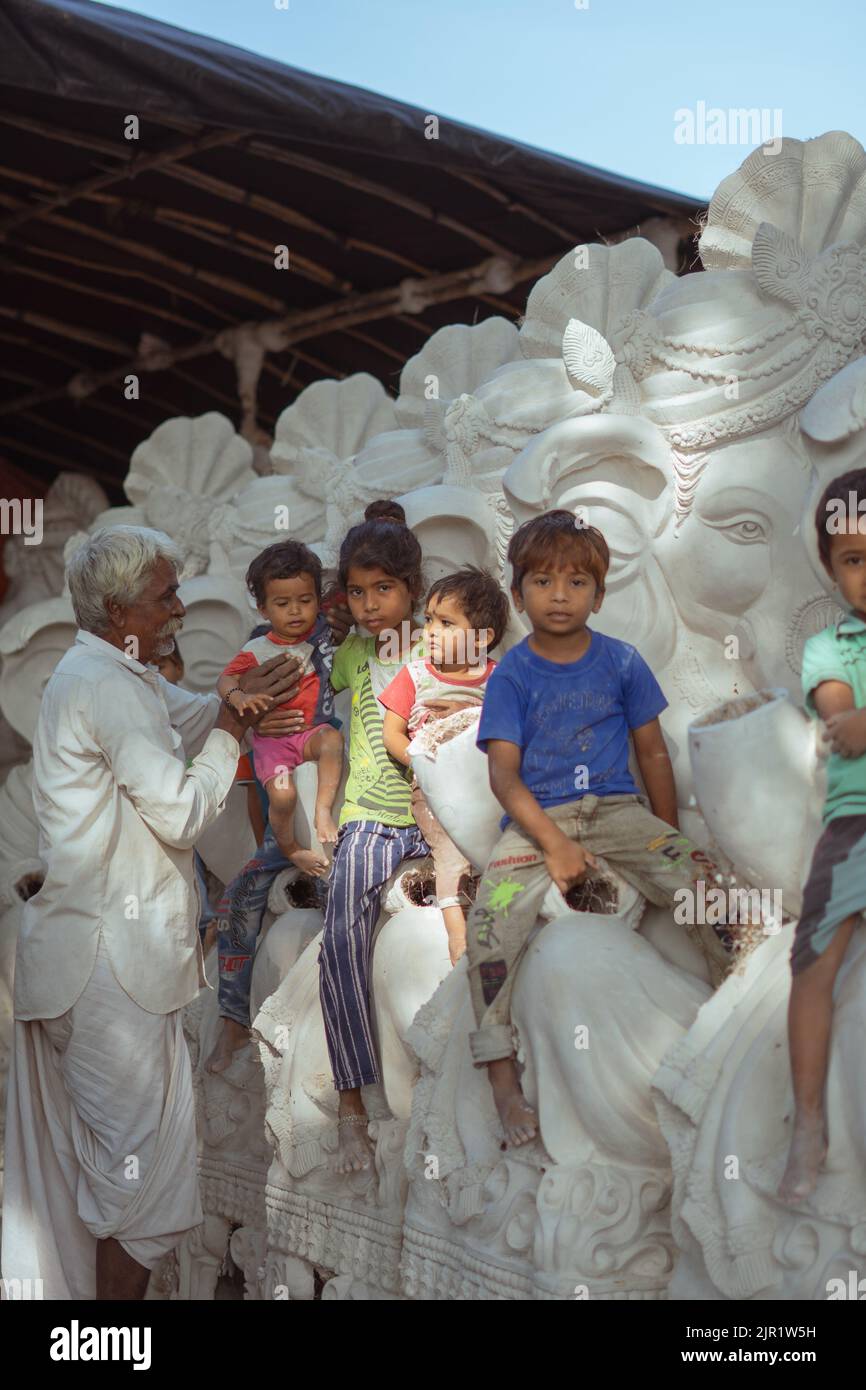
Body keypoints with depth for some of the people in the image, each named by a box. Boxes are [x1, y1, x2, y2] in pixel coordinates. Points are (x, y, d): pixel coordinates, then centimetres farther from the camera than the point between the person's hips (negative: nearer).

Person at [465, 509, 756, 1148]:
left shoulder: (621, 662, 7)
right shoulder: (512, 675, 1)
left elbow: (653, 751, 12)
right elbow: (504, 772, -6)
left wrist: (671, 840, 7)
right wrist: (553, 842, -19)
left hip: (617, 808, 2)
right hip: (538, 816, -2)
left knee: (714, 889, -20)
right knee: (490, 922, -28)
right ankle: (502, 1076, -17)